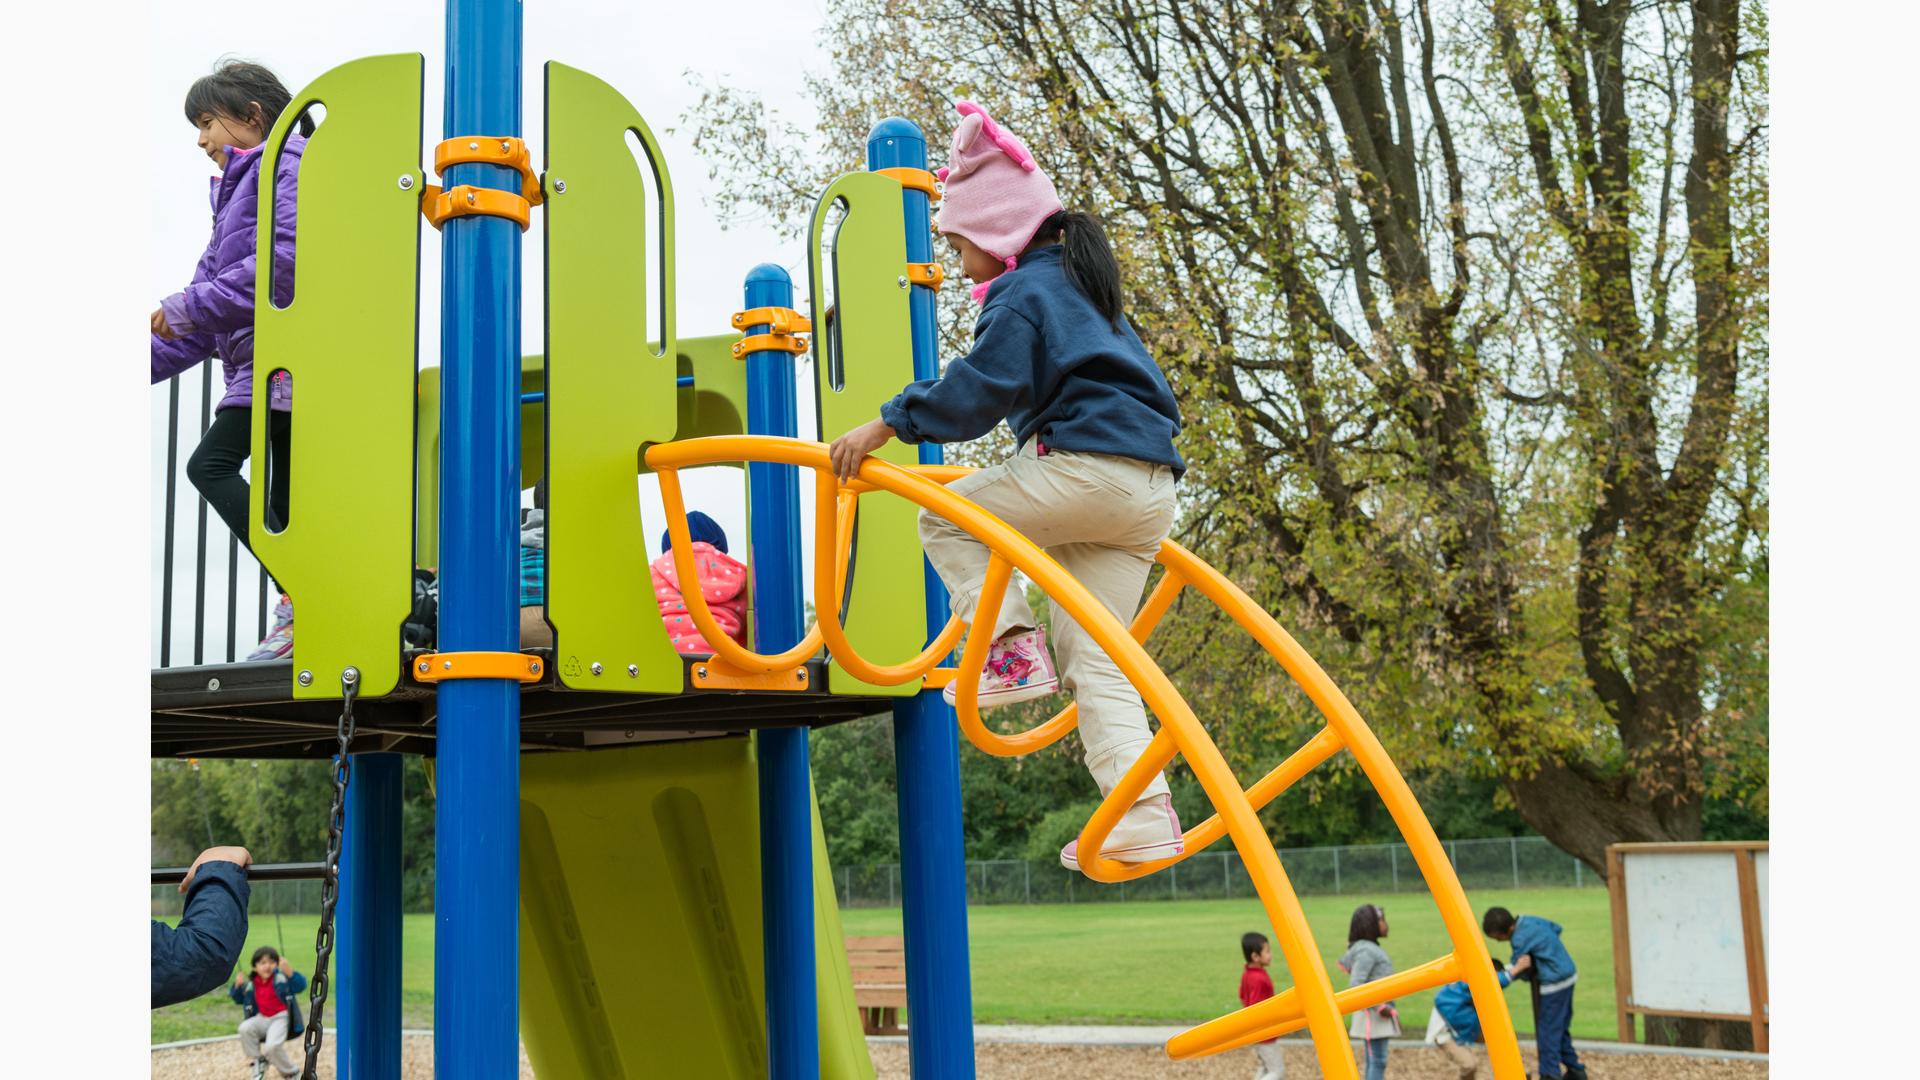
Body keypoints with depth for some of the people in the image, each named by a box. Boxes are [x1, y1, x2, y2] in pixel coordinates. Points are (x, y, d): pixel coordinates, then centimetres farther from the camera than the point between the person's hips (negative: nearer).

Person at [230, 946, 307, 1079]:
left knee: (272, 1046, -29)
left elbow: (301, 985, -23)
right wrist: (238, 985, -3)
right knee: (245, 1028, -28)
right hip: (262, 1018, 5)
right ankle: (258, 1062, -6)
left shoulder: (281, 977, -9)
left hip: (280, 1018, -5)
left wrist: (289, 971, -40)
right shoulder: (251, 983, 4)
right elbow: (238, 999, 18)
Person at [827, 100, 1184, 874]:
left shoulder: (1024, 293, -3)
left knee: (946, 517, 6)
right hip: (1148, 490, 10)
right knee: (1095, 659, 8)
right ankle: (1144, 818, 0)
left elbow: (983, 385, -16)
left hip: (1086, 465, -10)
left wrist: (889, 424, -15)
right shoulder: (1080, 286, 27)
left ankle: (1013, 649, -5)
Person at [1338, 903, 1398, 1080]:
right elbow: (1355, 986, -24)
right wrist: (1380, 1007, -21)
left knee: (1374, 1061, 10)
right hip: (1374, 1015, -10)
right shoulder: (1366, 950, -17)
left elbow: (1345, 962, 30)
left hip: (1379, 1015, 10)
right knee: (1377, 1061, -10)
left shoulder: (1369, 948, 13)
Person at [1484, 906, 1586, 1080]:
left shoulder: (1521, 939, -22)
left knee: (1547, 1032, -4)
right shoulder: (1529, 920, 3)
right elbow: (1556, 928, 18)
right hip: (1567, 974, 10)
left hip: (1555, 983, -10)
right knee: (1560, 1029, 19)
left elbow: (1515, 970, -12)